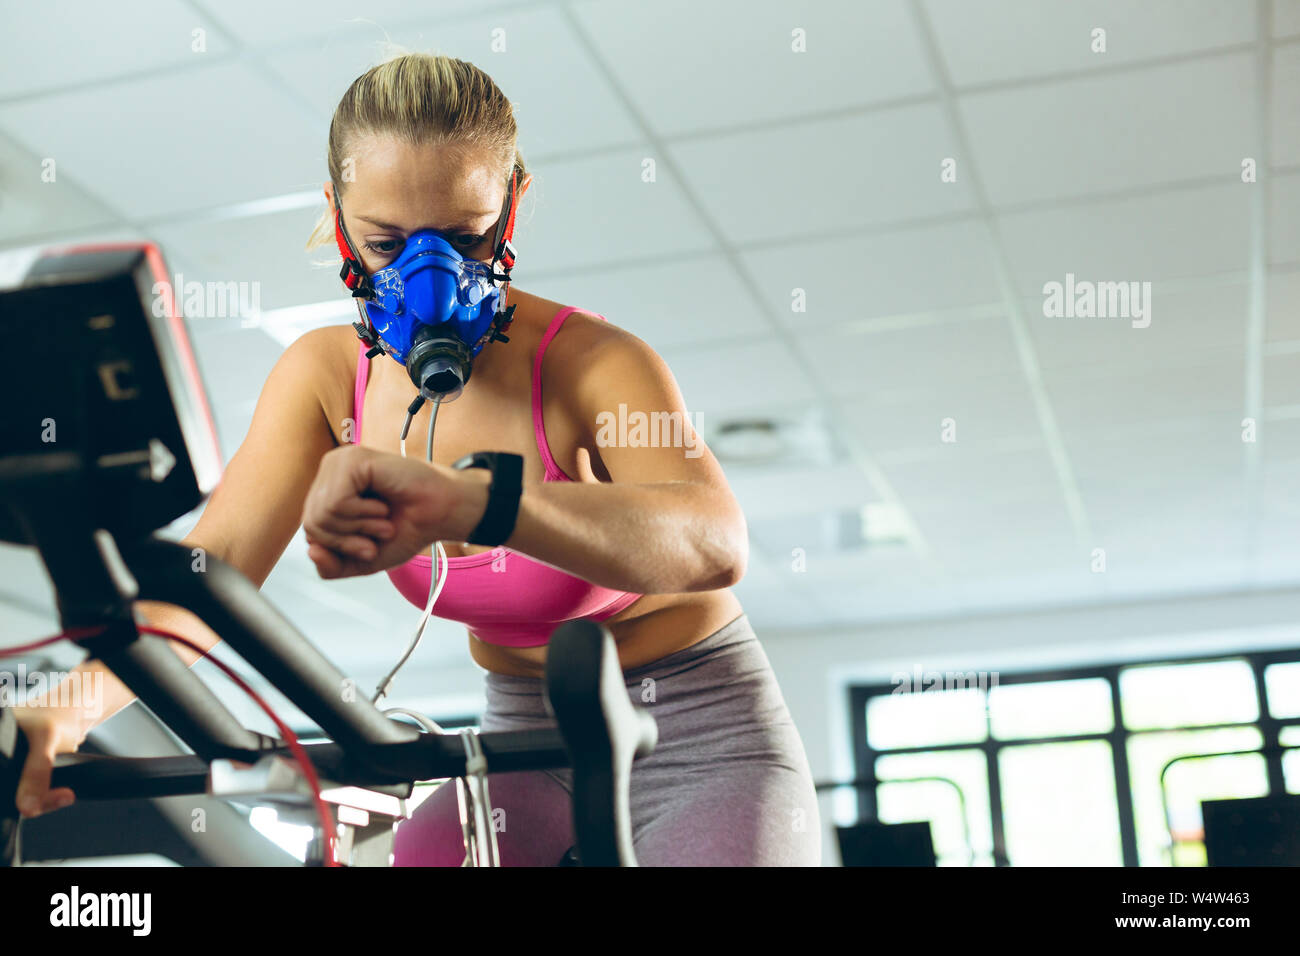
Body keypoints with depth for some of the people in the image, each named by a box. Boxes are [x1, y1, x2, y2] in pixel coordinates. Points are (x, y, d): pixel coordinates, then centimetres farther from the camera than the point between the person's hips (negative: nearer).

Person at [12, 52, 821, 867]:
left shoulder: (587, 362, -24)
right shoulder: (327, 375, -6)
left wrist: (468, 500, -62)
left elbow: (713, 542, -44)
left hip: (702, 741, -4)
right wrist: (60, 713, -35)